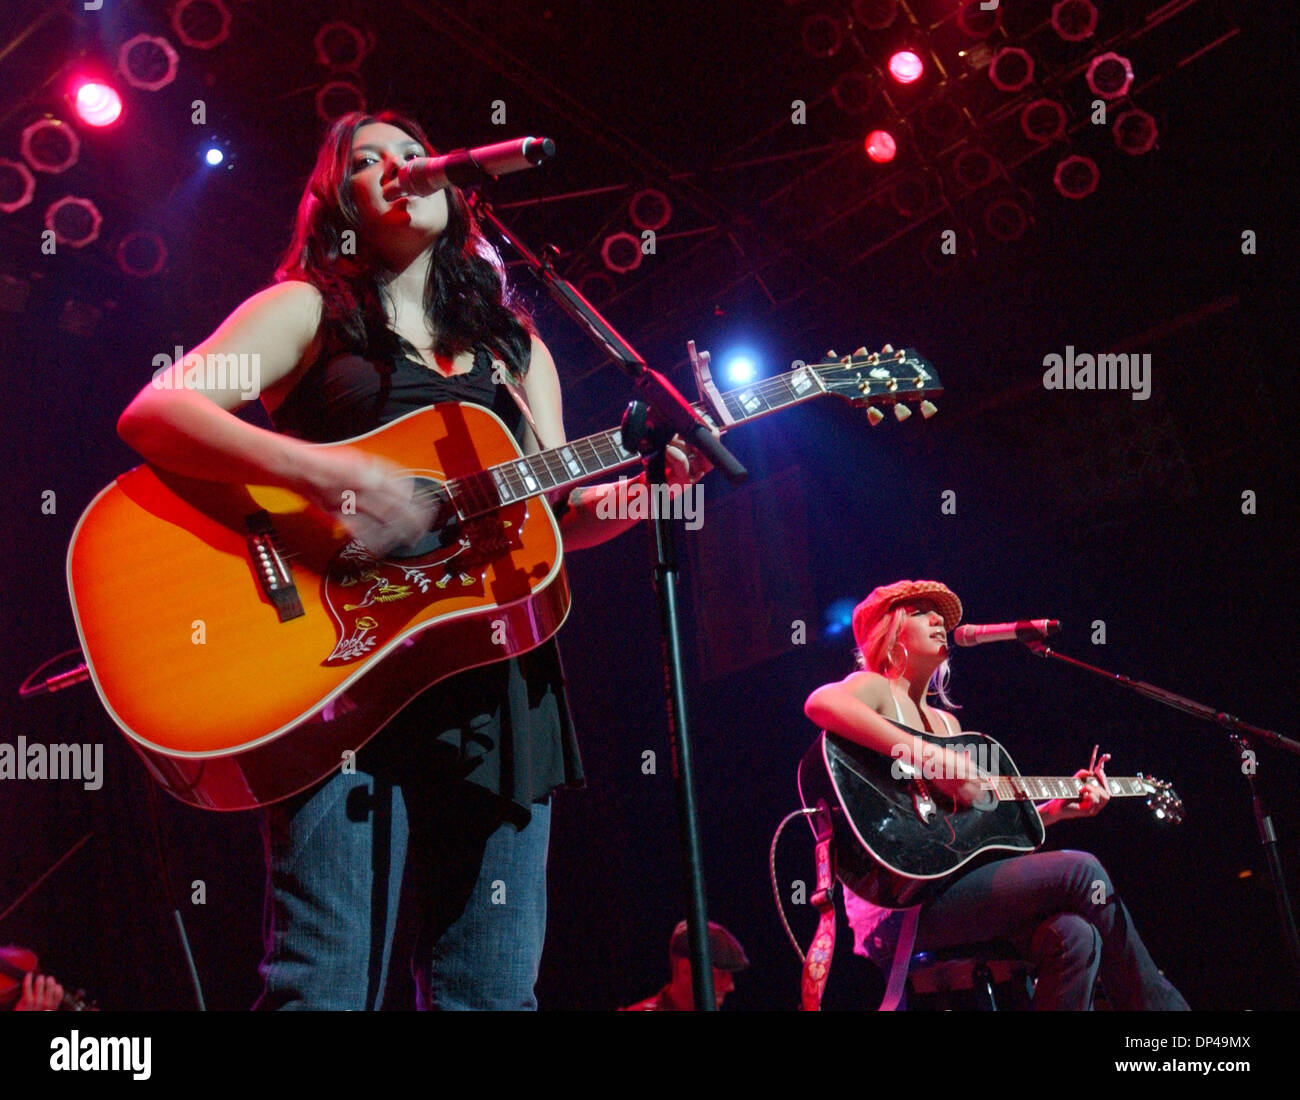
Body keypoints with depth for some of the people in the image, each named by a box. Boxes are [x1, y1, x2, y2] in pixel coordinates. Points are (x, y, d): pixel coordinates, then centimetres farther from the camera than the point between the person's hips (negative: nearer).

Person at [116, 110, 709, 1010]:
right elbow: (152, 413, -6)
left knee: (493, 988, 3)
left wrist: (642, 489, -1)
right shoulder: (309, 311, 8)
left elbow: (555, 514, 20)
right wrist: (318, 470, -21)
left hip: (493, 677, 5)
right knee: (329, 985, -13)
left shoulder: (515, 348, 23)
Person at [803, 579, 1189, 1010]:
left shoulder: (946, 722, 26)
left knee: (1073, 936, -20)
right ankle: (1157, 1000, -4)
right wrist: (927, 757, -29)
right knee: (1079, 870, -16)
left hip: (953, 886, 8)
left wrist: (1059, 807, 15)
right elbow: (821, 702, -25)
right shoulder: (875, 688, 1)